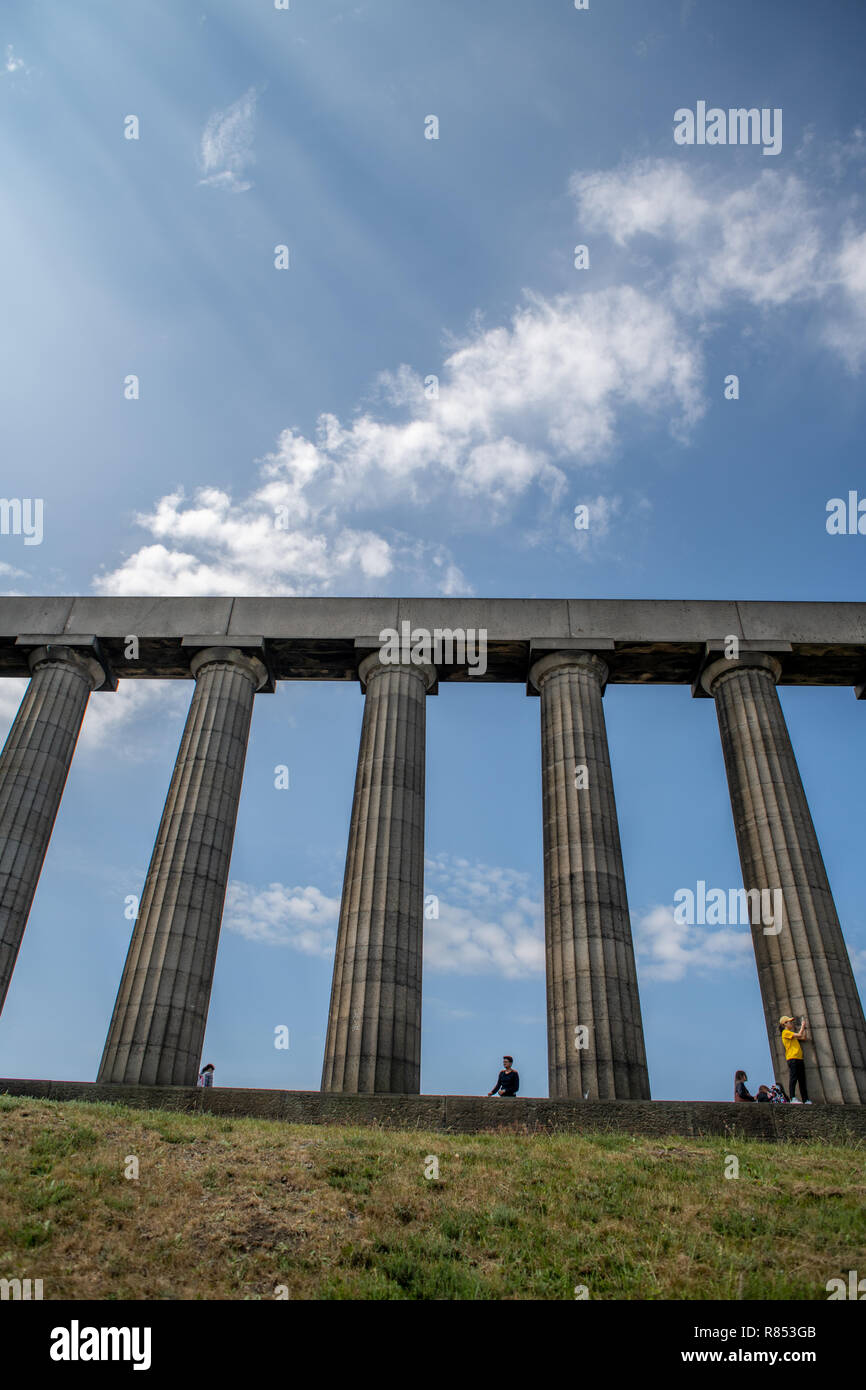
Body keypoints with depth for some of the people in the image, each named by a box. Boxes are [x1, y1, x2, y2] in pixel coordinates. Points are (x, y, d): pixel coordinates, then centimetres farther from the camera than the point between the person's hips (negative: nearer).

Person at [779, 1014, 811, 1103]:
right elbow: (799, 1035, -12)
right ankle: (793, 1098, -18)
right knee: (793, 1078, -14)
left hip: (799, 1058, 9)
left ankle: (805, 1099, 7)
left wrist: (804, 1027, 20)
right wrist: (802, 1025, 1)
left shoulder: (791, 1034, 25)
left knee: (802, 1079, 6)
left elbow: (803, 1037, 25)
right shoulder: (785, 1032, -4)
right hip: (792, 1058, -9)